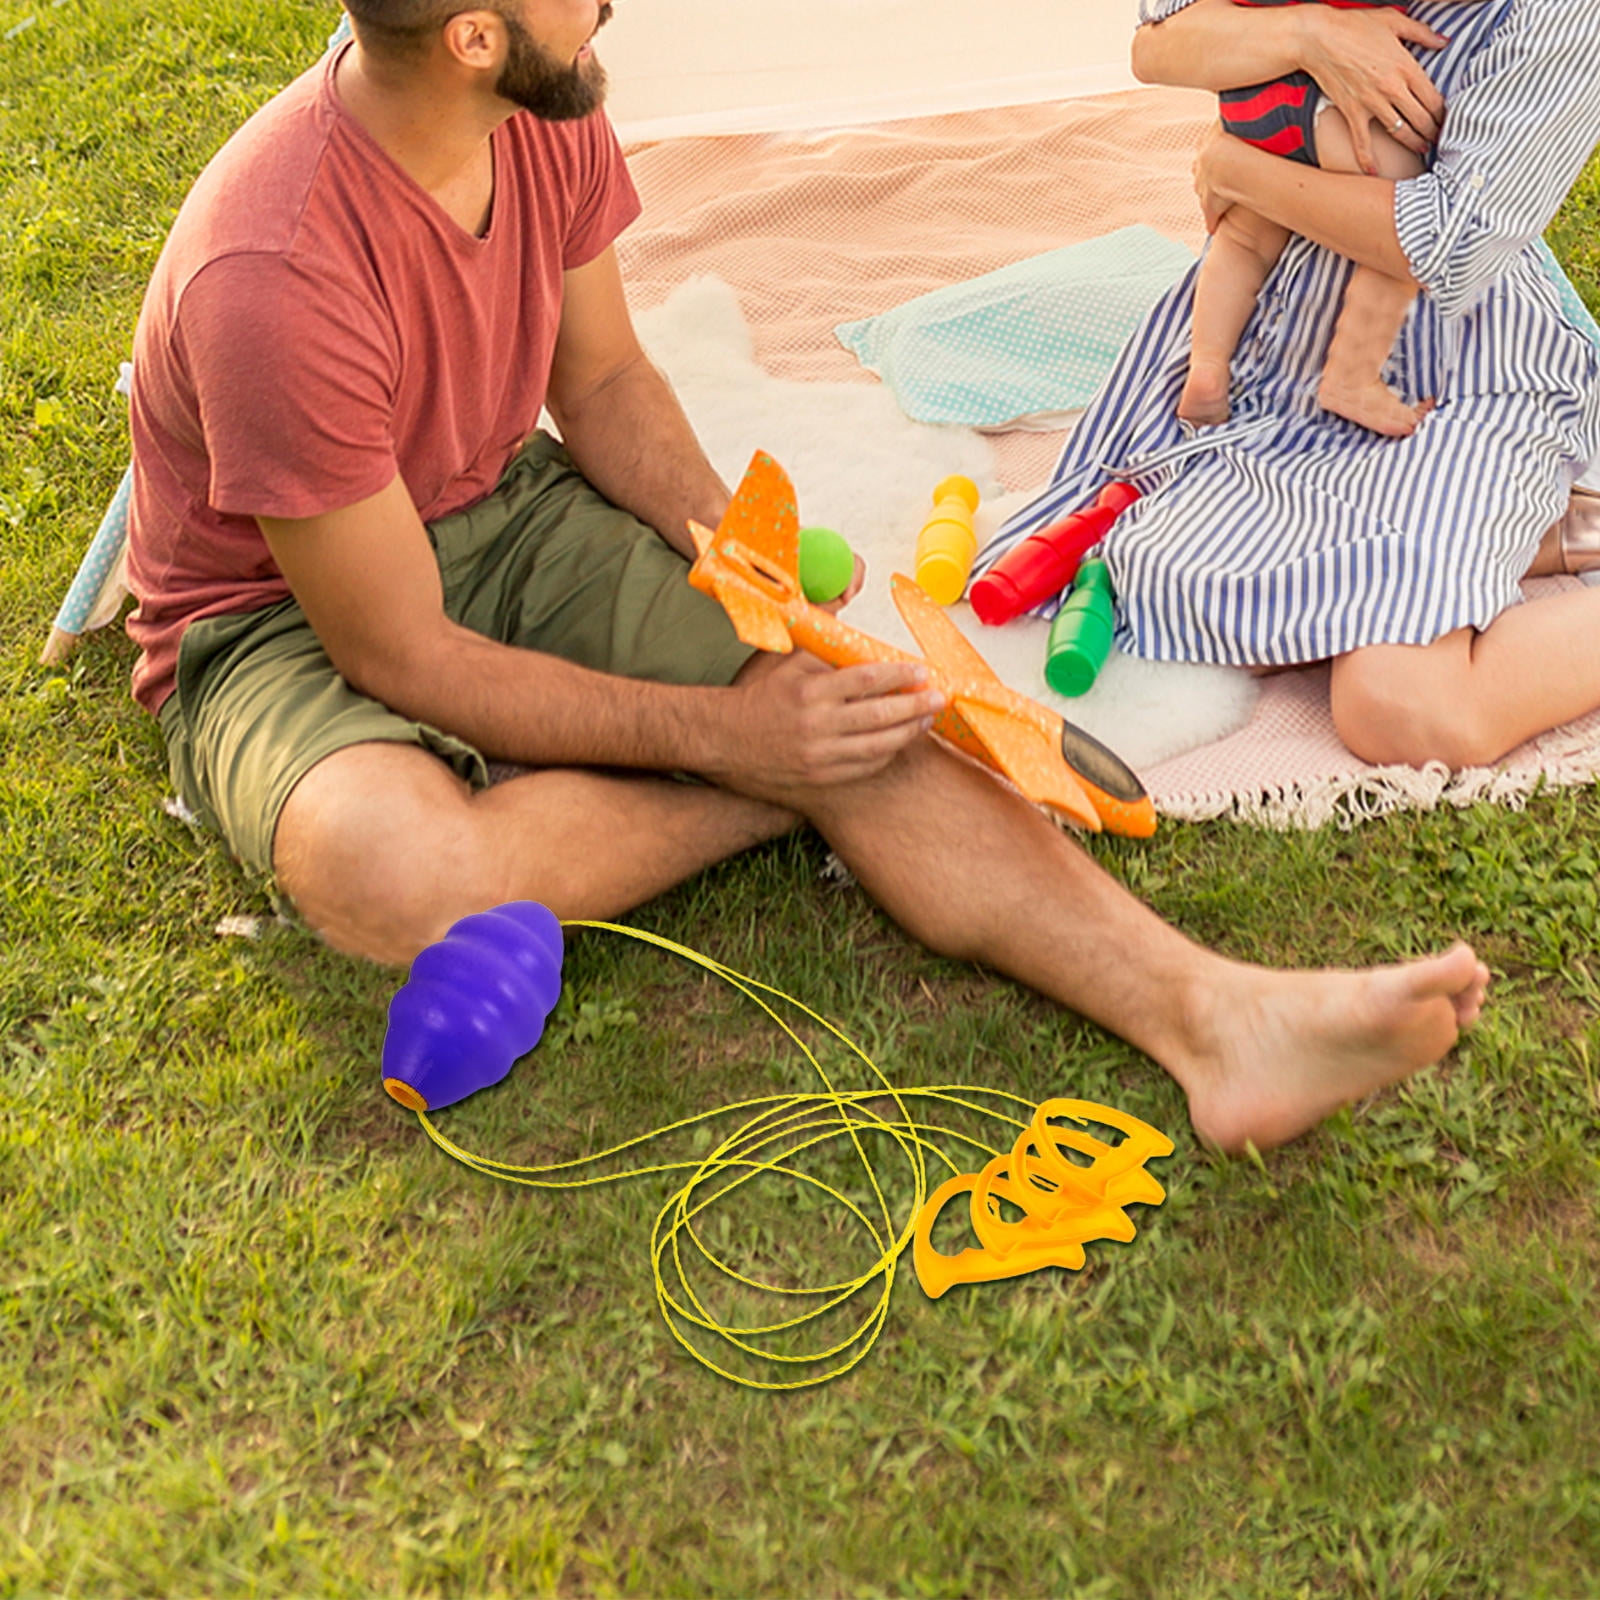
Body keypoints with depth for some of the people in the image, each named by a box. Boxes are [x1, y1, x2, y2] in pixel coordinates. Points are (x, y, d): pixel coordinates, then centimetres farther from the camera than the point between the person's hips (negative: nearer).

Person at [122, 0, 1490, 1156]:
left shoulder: (546, 120, -10)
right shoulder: (273, 277, -32)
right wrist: (720, 733, -24)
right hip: (278, 622, -5)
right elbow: (398, 659, -25)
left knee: (844, 697, -20)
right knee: (422, 880, -40)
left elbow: (603, 385, 7)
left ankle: (1213, 1016, -29)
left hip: (499, 510, 6)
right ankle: (783, 798, -14)